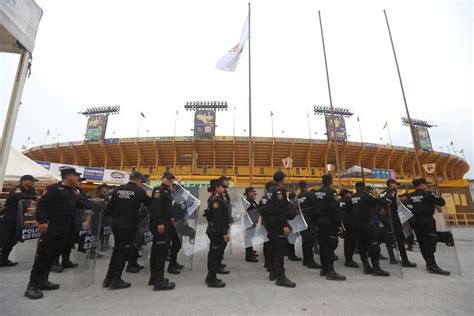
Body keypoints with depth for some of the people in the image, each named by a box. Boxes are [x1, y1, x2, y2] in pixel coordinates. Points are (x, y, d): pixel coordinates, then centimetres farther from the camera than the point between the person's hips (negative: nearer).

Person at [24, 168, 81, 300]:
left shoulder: (71, 191, 16)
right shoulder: (54, 188, -11)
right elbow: (41, 205, -17)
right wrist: (42, 221, -24)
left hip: (64, 229, 8)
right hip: (51, 227, -8)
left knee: (52, 254, 14)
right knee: (43, 255, -4)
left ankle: (43, 281, 24)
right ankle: (32, 286, 4)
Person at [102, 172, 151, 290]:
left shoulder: (118, 189, 4)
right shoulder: (139, 191, -11)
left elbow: (109, 208, 4)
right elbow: (150, 204, 0)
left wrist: (116, 216, 16)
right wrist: (147, 196, 19)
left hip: (116, 223, 6)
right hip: (129, 225, -6)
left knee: (116, 249, 20)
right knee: (124, 251, 7)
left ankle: (108, 278, 28)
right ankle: (116, 280, 15)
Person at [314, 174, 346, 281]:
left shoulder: (317, 192, 8)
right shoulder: (331, 192, -14)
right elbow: (335, 209, -19)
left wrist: (316, 222, 16)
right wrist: (339, 224, -14)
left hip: (320, 222, 7)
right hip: (329, 222, -7)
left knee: (322, 244, 13)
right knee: (330, 246, -4)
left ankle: (324, 269, 22)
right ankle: (330, 271, -3)